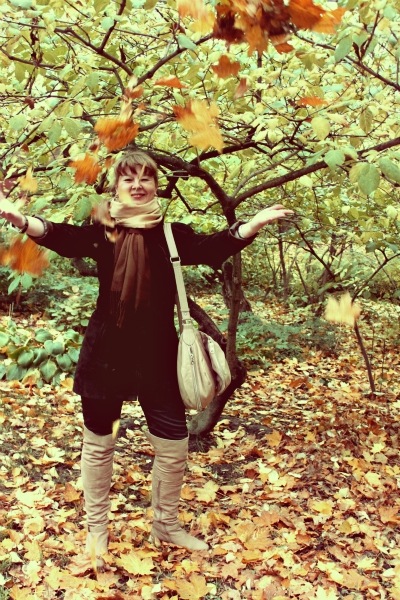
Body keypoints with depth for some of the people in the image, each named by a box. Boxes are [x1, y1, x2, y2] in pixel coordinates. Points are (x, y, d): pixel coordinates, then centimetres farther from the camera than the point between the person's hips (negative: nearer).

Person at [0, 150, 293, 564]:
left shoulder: (171, 233, 1)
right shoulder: (102, 230, -3)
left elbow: (210, 249, -14)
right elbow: (64, 239, -22)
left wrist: (255, 224, -31)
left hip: (158, 354, 2)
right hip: (106, 351, -1)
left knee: (174, 446, 8)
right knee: (98, 444, 11)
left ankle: (165, 526, 33)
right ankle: (96, 529, 32)